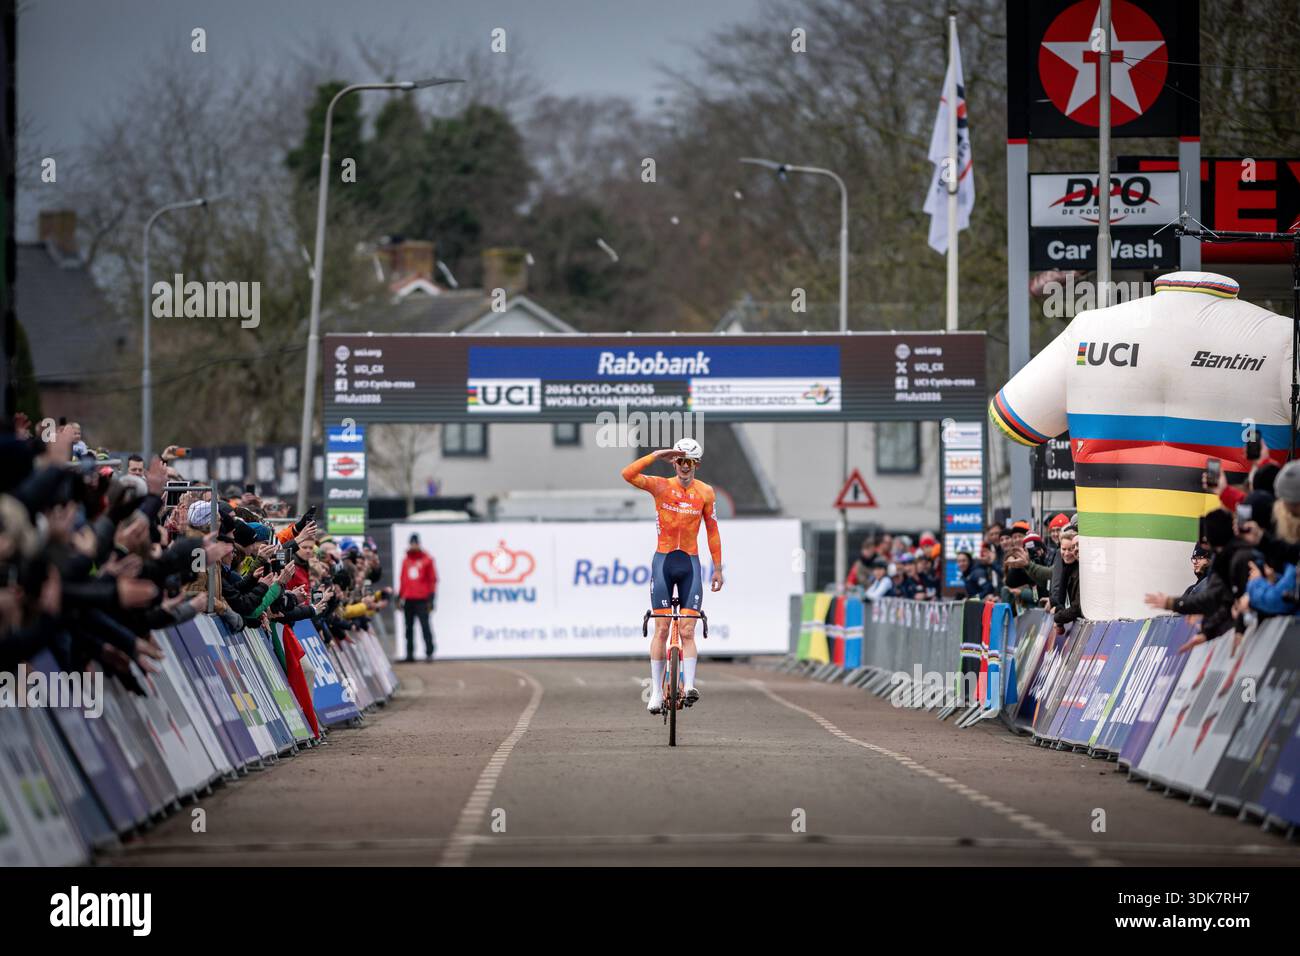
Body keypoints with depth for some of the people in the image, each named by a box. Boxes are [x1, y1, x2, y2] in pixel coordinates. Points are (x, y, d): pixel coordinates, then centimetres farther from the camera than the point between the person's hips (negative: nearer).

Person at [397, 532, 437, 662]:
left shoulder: (426, 559, 1)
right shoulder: (406, 560, 13)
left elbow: (432, 579, -1)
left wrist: (431, 598, -7)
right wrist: (399, 597, 15)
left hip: (422, 599, -5)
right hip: (408, 600, 5)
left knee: (425, 626, -10)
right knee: (409, 628, 6)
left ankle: (429, 652, -9)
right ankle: (410, 654, 10)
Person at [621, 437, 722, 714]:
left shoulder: (705, 493, 1)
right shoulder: (660, 486, -3)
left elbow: (712, 532, 8)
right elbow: (627, 474, -19)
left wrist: (718, 568, 8)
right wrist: (656, 455, -26)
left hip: (690, 564, 1)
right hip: (663, 561, -1)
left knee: (687, 631, -7)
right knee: (661, 629, -2)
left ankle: (689, 685, -12)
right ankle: (656, 691, 1)